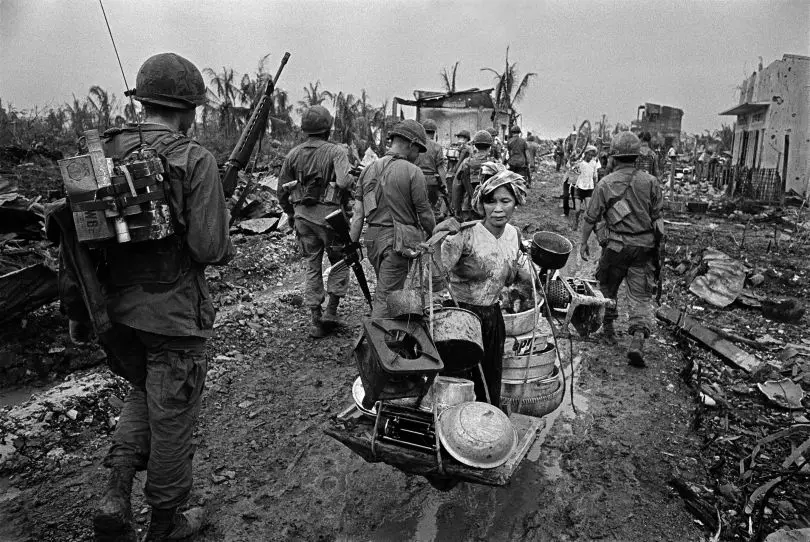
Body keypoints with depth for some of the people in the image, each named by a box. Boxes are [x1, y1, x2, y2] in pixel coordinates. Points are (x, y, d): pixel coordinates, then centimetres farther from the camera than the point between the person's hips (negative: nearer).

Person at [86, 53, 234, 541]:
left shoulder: (106, 150, 2)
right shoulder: (195, 160, -15)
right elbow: (211, 248, -20)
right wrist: (225, 242, 2)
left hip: (117, 307, 6)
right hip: (176, 314, -5)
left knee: (144, 394, 29)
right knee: (172, 419, 12)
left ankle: (116, 497, 21)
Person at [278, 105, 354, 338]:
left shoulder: (293, 154, 6)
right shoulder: (335, 151, -9)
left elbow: (282, 190, 9)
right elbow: (344, 181, -25)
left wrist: (291, 214, 22)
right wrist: (352, 178, -2)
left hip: (302, 215, 4)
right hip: (329, 214, -4)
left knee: (312, 266, 12)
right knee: (340, 262, 14)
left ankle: (315, 319, 14)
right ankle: (331, 312, 10)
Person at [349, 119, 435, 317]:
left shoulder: (369, 169, 9)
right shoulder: (412, 172, -9)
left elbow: (358, 214, 6)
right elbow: (424, 214, -6)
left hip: (373, 239, 7)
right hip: (399, 242, -7)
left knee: (386, 292, 22)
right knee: (386, 297, -3)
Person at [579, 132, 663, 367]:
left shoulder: (605, 184, -6)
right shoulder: (650, 181, 0)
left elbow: (591, 217, -3)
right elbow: (657, 215, 4)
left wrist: (583, 242, 8)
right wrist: (654, 237, 19)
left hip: (616, 246, -1)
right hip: (644, 247, 2)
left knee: (607, 288, 19)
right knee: (641, 295, 6)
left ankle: (608, 329, 31)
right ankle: (638, 339, -8)